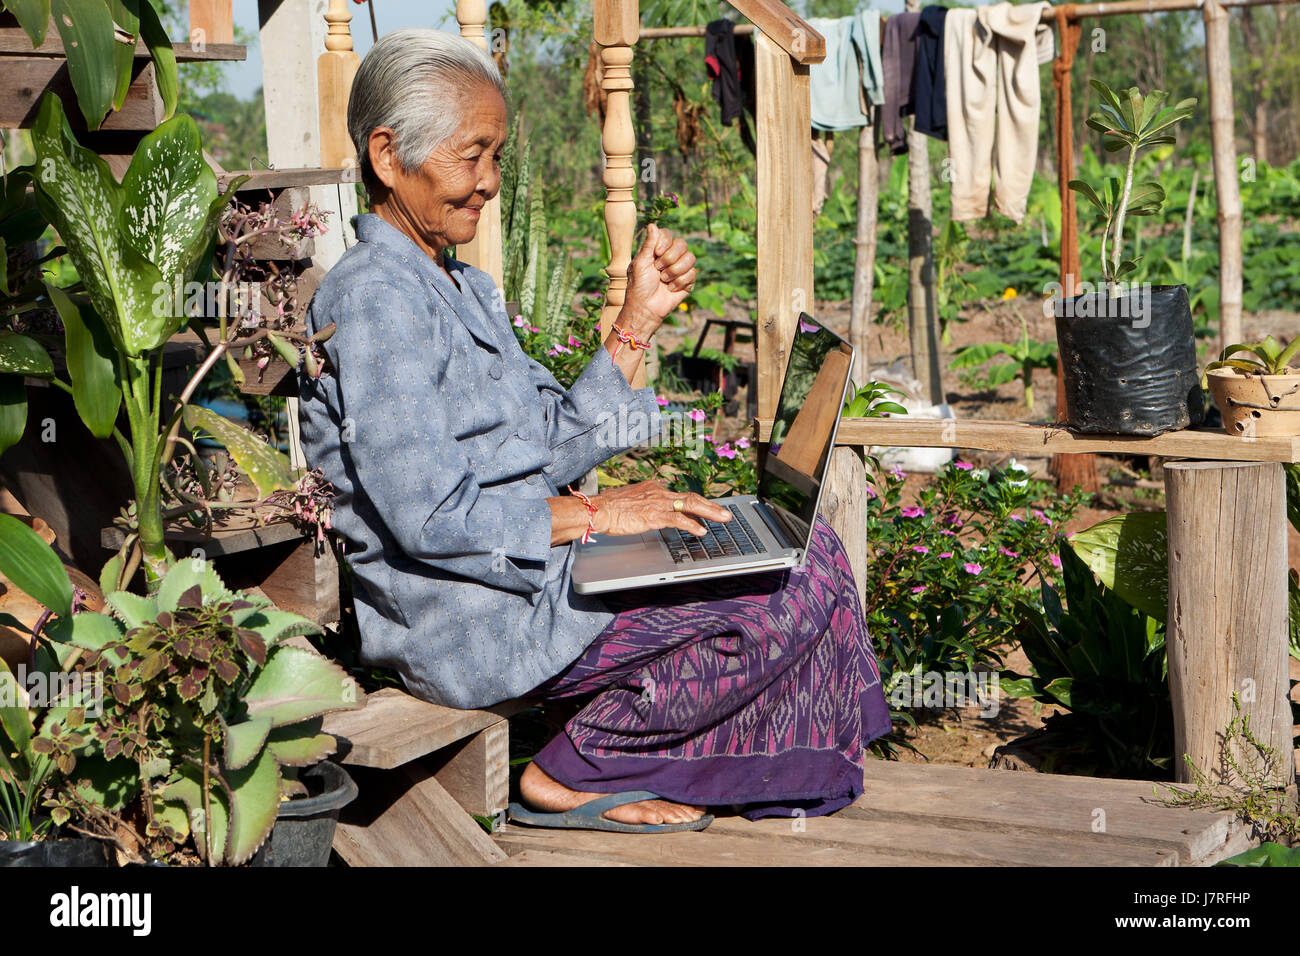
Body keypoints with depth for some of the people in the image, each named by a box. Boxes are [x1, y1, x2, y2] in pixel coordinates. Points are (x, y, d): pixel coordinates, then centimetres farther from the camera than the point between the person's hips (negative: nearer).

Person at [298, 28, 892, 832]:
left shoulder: (467, 290, 17)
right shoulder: (372, 298, -15)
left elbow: (555, 450, 14)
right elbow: (425, 517, -21)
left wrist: (639, 320, 7)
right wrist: (593, 515, -16)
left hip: (530, 573, 9)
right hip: (472, 625, -9)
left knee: (809, 549, 3)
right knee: (795, 589, -14)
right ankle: (575, 776, -2)